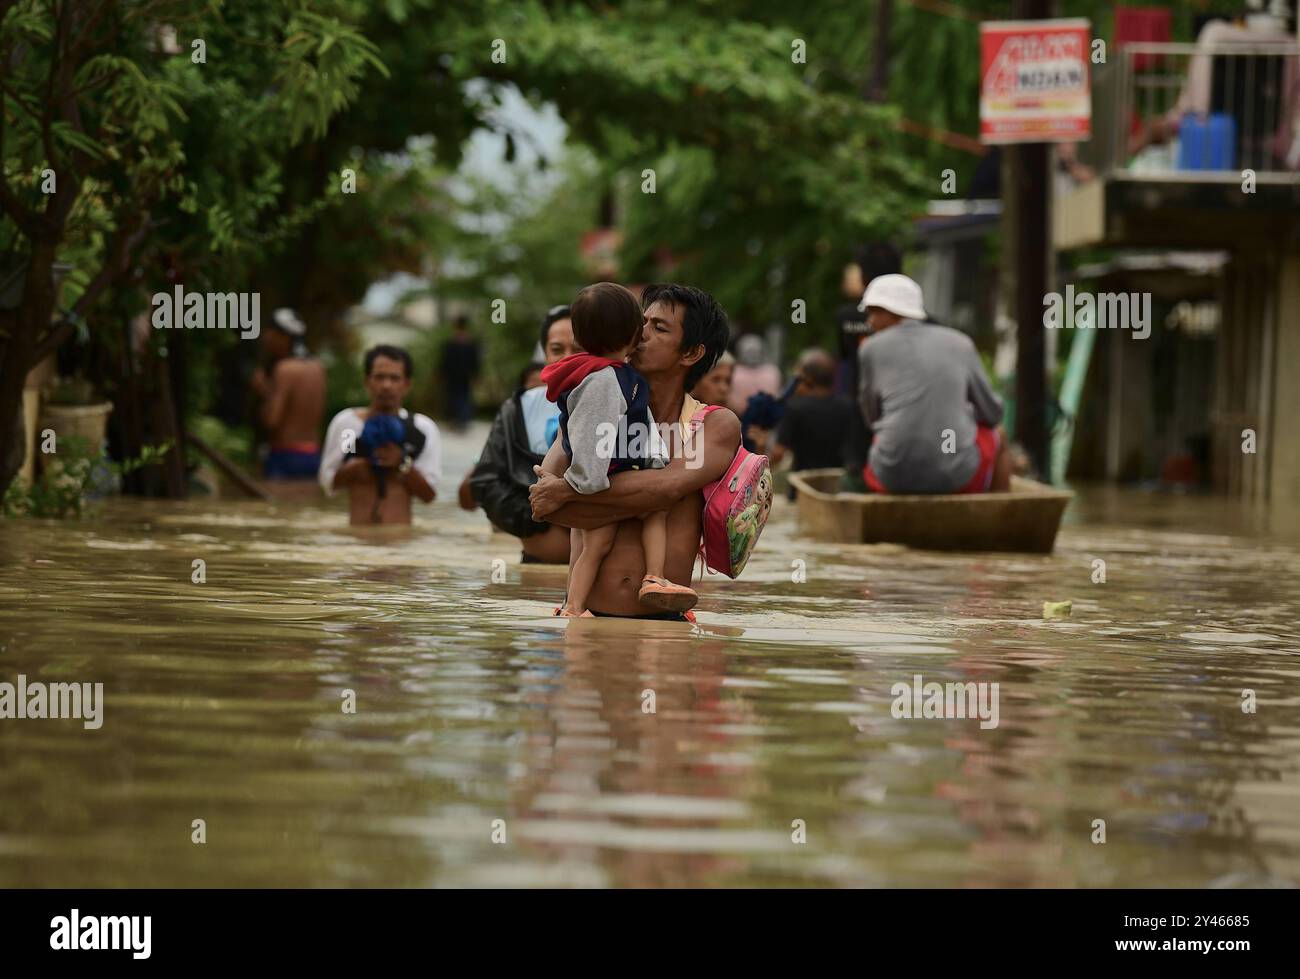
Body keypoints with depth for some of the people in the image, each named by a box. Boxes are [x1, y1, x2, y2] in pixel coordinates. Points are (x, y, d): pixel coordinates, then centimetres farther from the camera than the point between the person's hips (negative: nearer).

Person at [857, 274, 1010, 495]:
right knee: (998, 437, 35)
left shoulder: (871, 348, 5)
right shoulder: (960, 343, 9)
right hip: (957, 477, 0)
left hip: (895, 476, 0)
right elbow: (992, 413, 17)